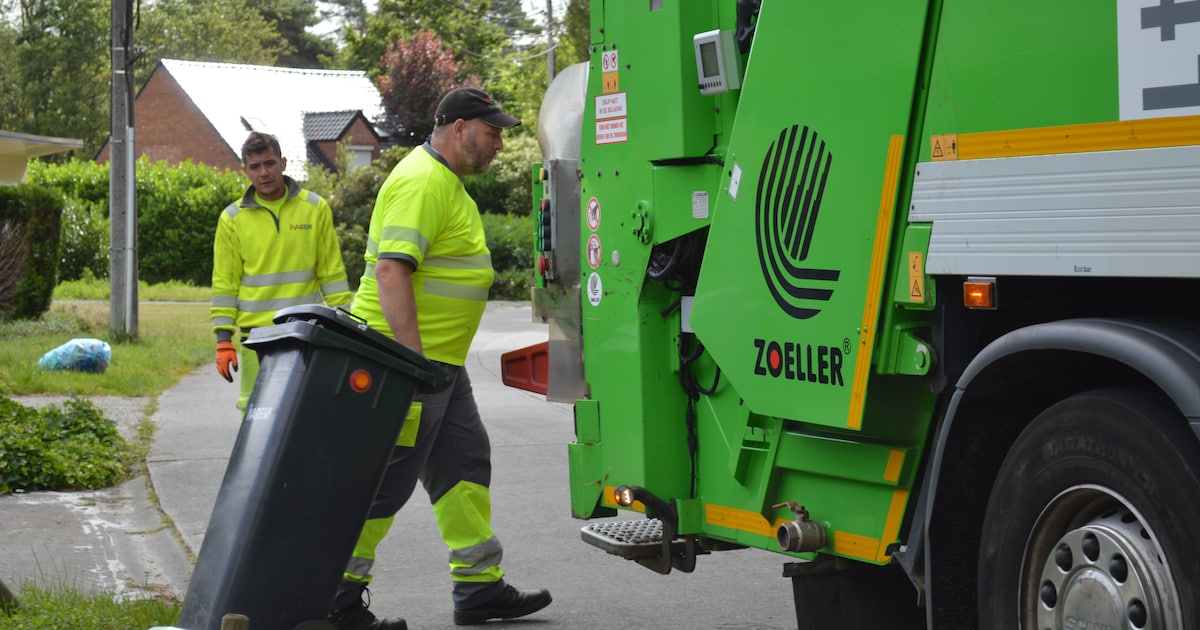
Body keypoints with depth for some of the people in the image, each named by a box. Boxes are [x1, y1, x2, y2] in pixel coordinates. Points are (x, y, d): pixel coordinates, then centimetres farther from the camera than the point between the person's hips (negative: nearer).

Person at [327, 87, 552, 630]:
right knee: (386, 480, -5)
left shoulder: (444, 181, 18)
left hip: (438, 360, 11)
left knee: (464, 464, 12)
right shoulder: (422, 182, -17)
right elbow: (390, 269, -27)